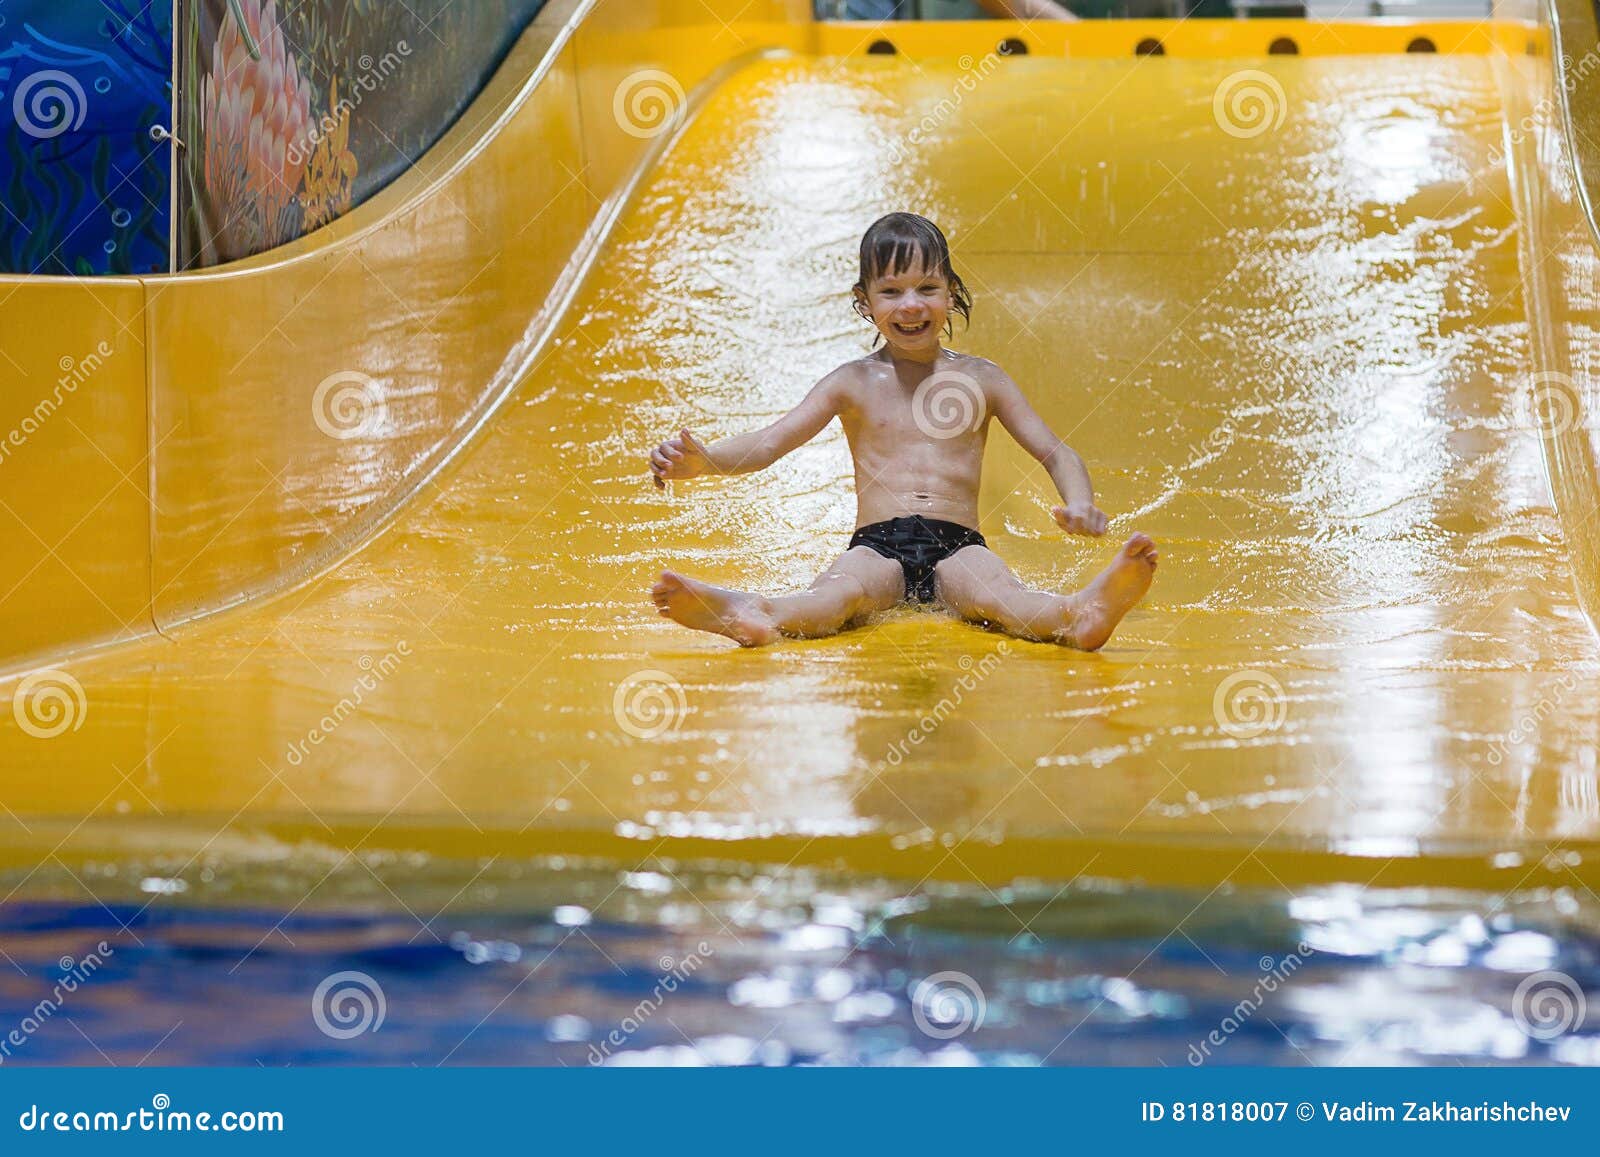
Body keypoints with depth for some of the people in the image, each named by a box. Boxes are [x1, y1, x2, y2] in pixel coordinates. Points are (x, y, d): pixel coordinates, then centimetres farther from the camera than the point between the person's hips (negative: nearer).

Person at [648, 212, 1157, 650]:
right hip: (878, 546, 0)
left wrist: (1080, 504, -11)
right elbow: (770, 442, 4)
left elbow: (1055, 453, 13)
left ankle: (1077, 614, -70)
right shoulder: (854, 383, 14)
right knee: (841, 590, -37)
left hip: (958, 547, 0)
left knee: (995, 590, -36)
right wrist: (702, 459, -18)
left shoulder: (980, 379, 15)